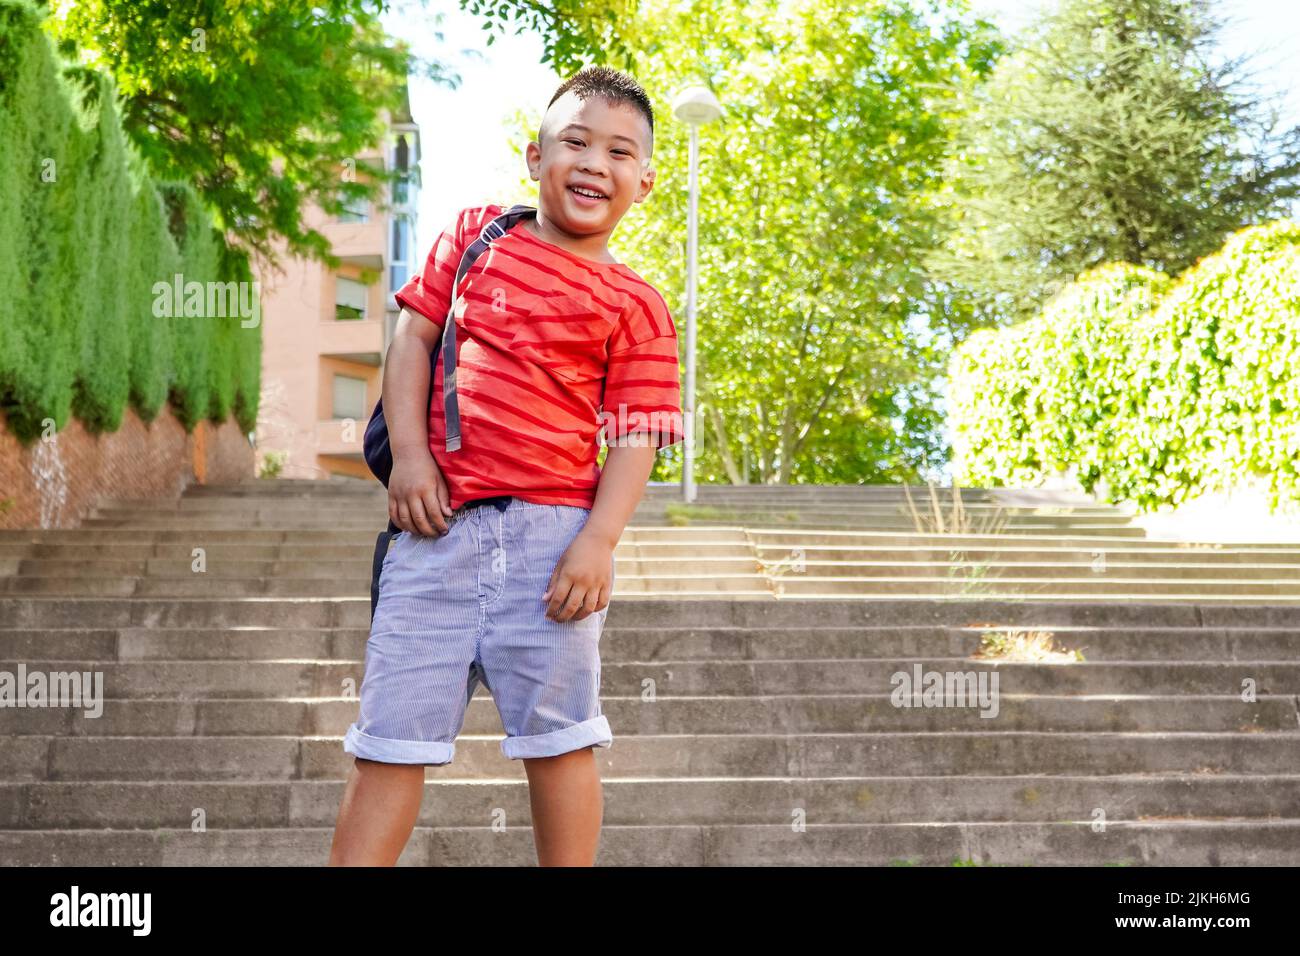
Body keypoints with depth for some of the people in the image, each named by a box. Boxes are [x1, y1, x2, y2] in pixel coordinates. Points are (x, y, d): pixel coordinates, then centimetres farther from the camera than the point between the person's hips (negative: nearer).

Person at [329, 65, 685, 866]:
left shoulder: (634, 305, 5)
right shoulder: (475, 234, 13)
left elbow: (635, 437, 0)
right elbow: (414, 335, 12)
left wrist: (597, 542, -13)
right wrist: (409, 456, -1)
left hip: (548, 530, -2)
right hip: (439, 526, 2)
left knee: (557, 738, 4)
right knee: (392, 733, 3)